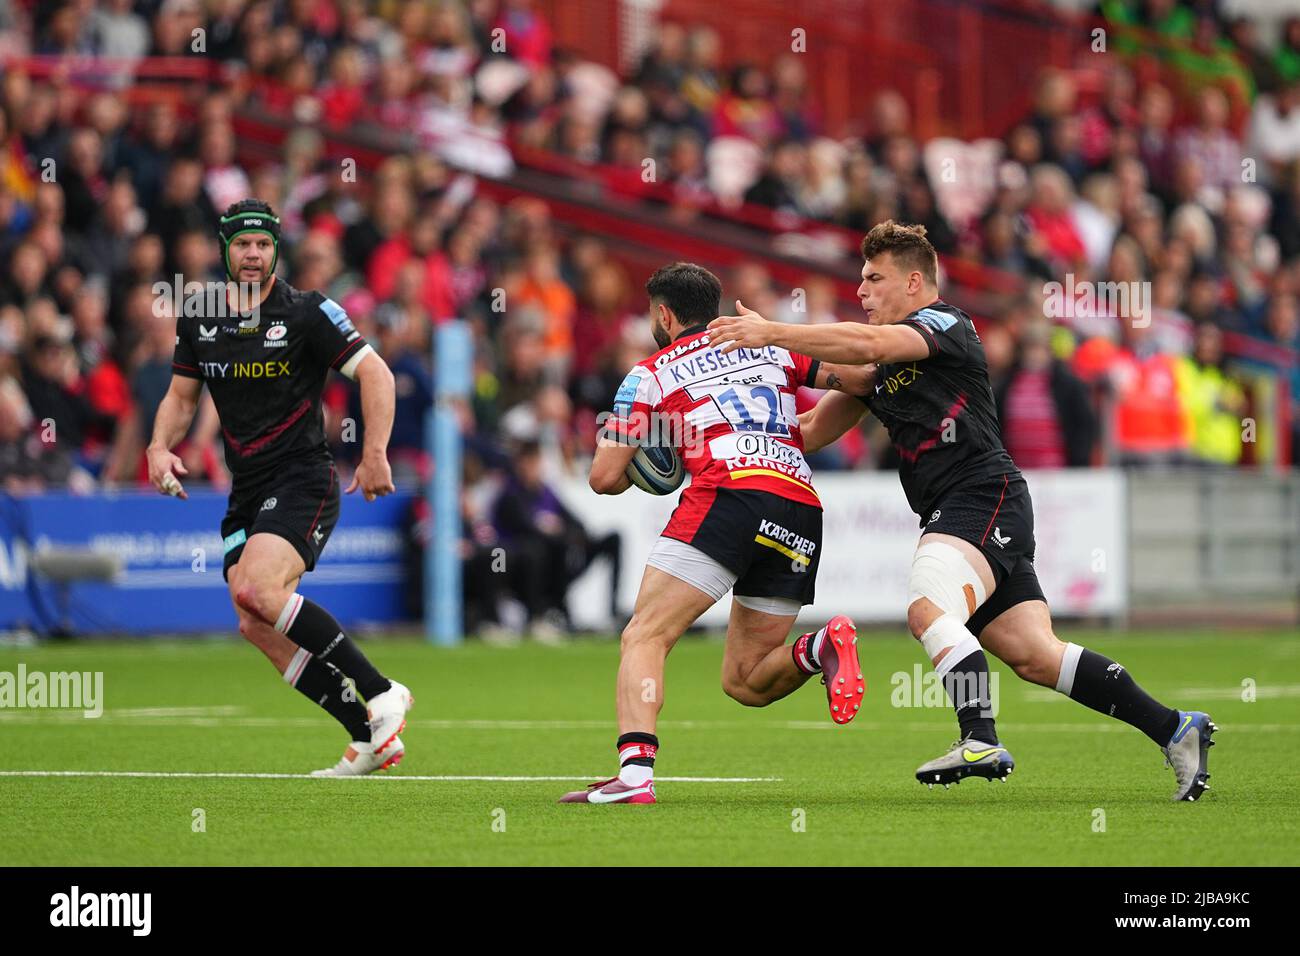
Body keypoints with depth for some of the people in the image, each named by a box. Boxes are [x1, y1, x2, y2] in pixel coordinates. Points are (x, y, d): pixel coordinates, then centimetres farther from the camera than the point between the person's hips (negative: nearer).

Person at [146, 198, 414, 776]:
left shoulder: (306, 312, -6)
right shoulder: (197, 320, 9)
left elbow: (374, 372, -7)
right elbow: (180, 398, 19)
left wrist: (376, 455, -17)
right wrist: (160, 447, -1)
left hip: (303, 480, -7)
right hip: (246, 492, 7)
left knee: (256, 591, -28)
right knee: (258, 629, -3)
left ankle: (381, 695, -21)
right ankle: (370, 739, 3)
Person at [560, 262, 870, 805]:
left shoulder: (650, 374, 16)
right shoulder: (771, 348, 27)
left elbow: (604, 478, 14)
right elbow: (862, 379, 21)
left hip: (731, 489, -5)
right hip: (803, 508, 5)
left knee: (645, 637, -6)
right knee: (744, 682, 15)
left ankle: (635, 770, -28)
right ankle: (822, 649, -14)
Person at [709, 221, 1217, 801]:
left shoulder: (944, 324, -4)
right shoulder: (881, 365, 23)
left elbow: (867, 344, -22)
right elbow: (814, 431, 21)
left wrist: (771, 333, -25)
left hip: (985, 495, -9)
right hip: (950, 513, 9)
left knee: (928, 609, -30)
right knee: (1035, 656, -1)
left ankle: (981, 742, -35)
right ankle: (1174, 729, 2)